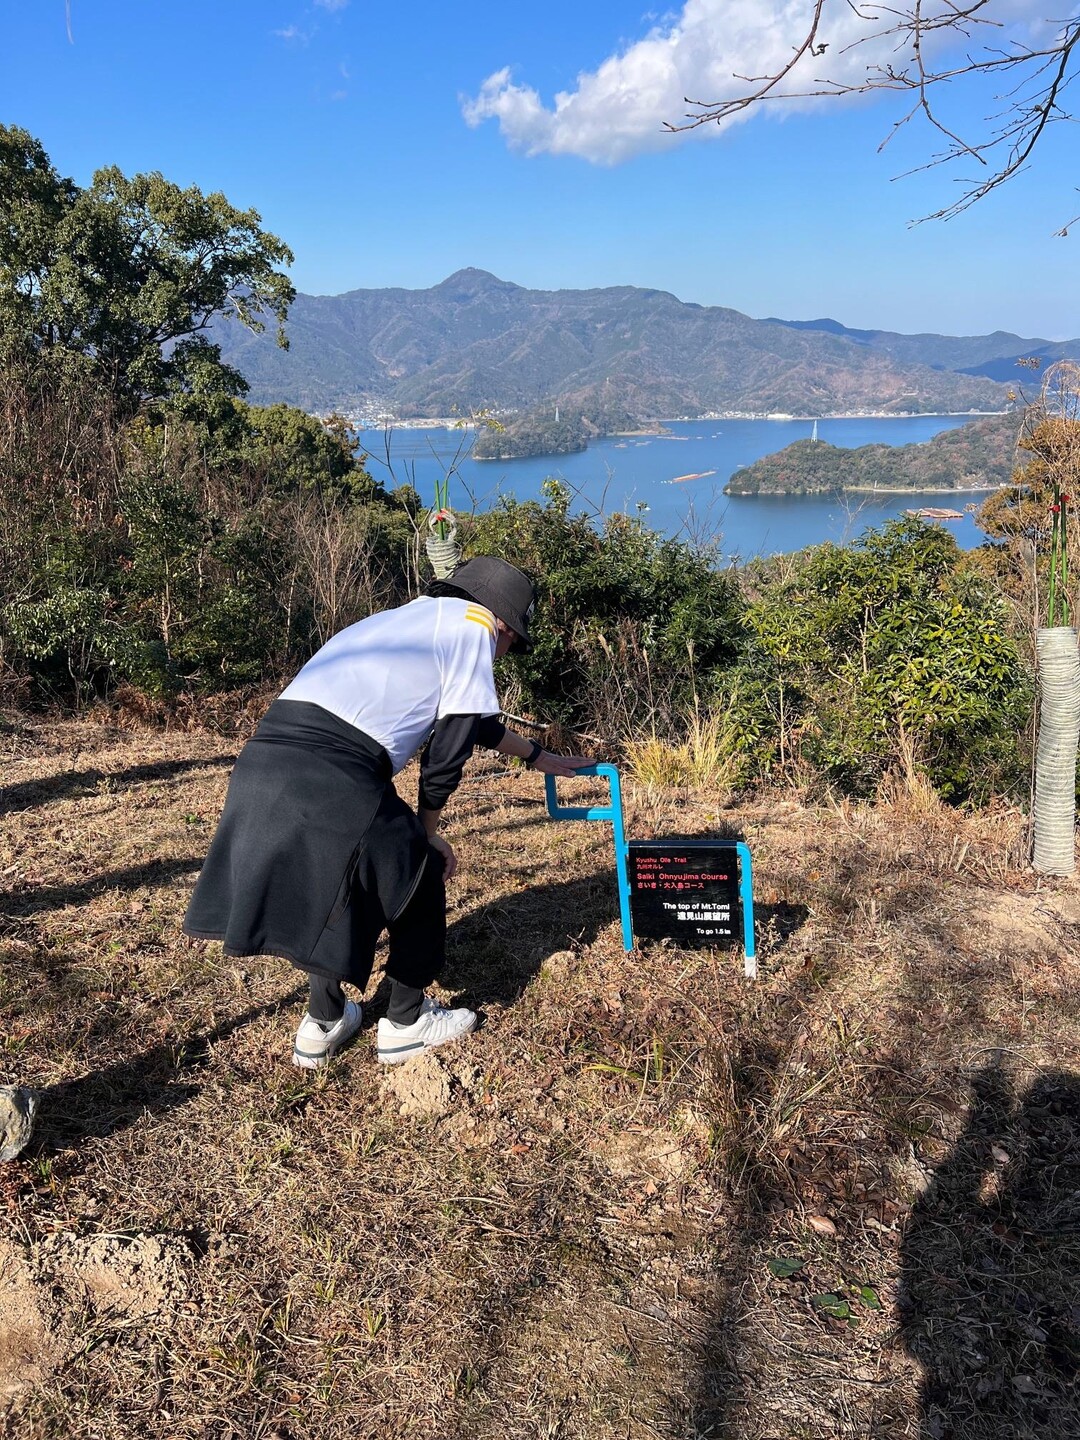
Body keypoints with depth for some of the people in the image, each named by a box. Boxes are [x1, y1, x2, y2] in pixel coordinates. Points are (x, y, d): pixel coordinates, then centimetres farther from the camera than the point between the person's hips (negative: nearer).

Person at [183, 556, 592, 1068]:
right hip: (335, 776, -8)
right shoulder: (473, 623, 7)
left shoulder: (411, 618, 31)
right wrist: (427, 829, 16)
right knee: (421, 877, 18)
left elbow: (473, 719, 44)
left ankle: (322, 1024, 38)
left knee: (338, 883, 30)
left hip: (263, 760, 8)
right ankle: (406, 1024, 29)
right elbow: (449, 747, 2)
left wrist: (537, 756, 56)